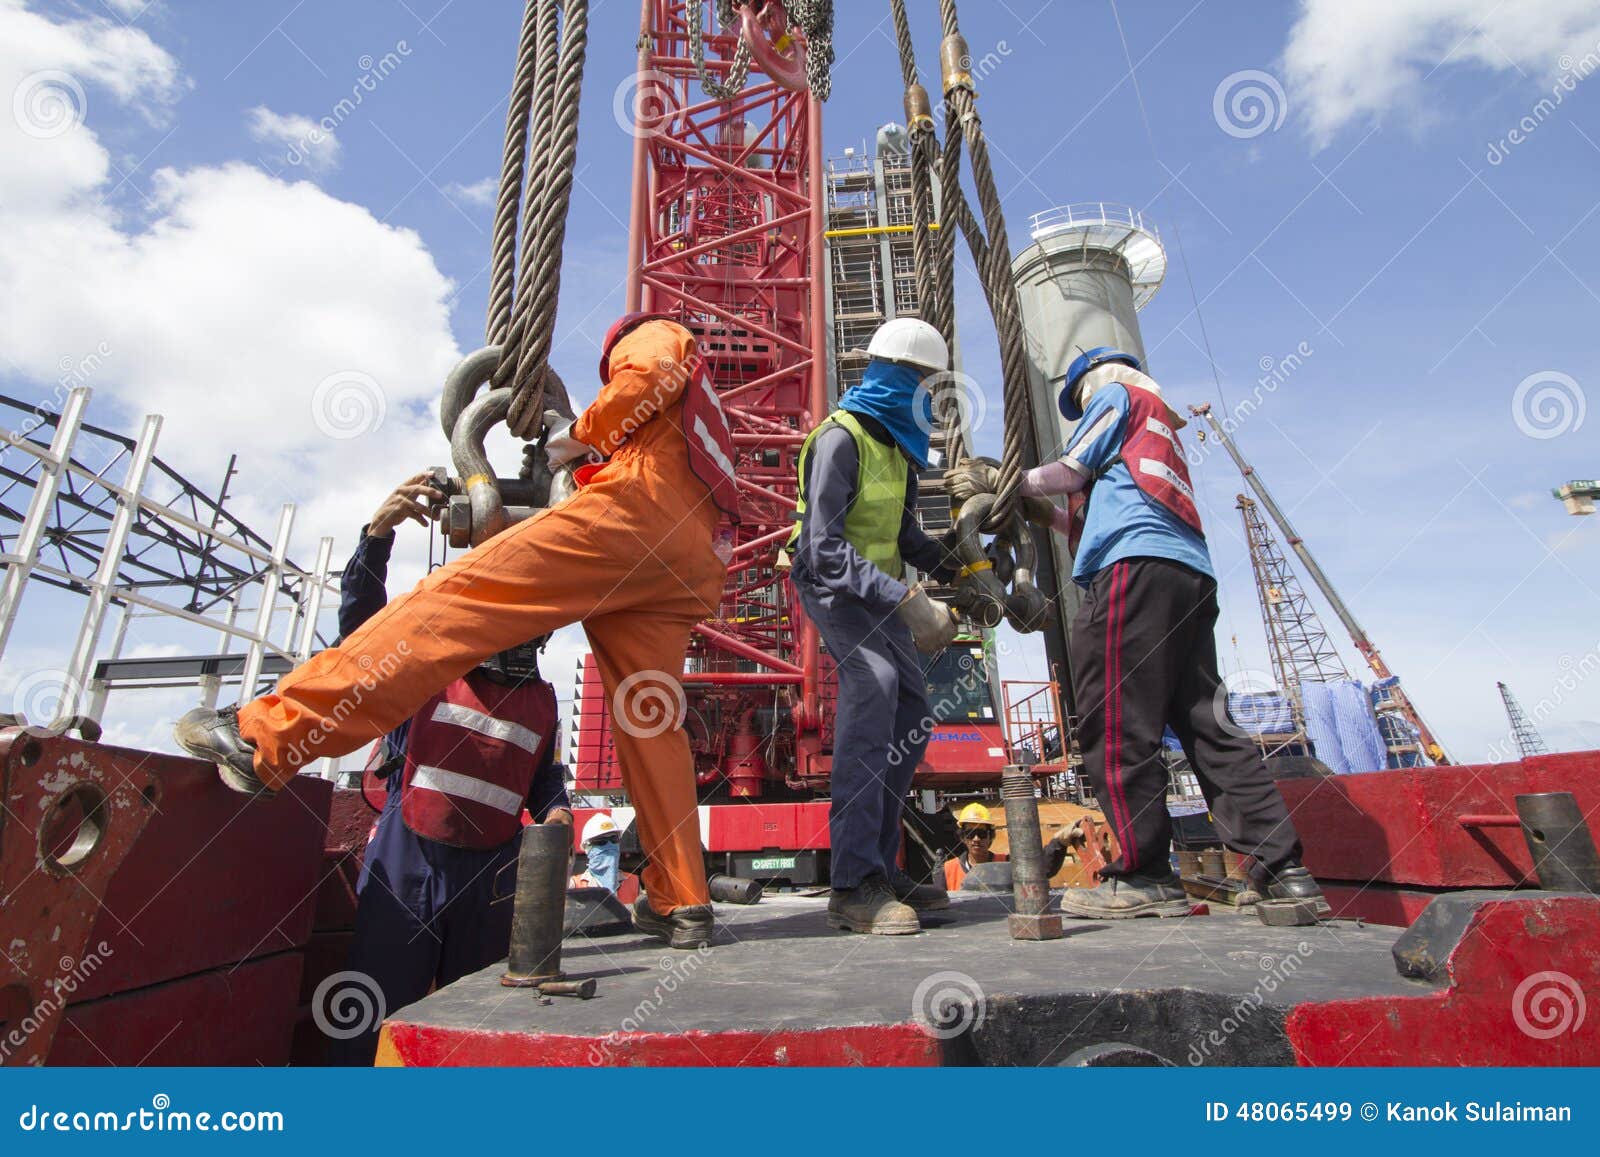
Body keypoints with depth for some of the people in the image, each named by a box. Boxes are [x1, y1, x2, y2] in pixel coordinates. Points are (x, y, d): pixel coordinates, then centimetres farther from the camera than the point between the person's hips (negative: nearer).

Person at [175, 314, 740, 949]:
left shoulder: (656, 334, 23)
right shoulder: (701, 420, 45)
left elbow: (647, 375, -2)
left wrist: (580, 436, 7)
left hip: (632, 512, -8)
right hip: (689, 567, 8)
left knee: (454, 601, -15)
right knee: (650, 724, 4)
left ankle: (267, 735, -23)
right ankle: (682, 903, 5)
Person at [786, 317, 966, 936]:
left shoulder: (896, 443, 10)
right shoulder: (840, 439, -20)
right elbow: (826, 550, -29)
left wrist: (958, 570, 1)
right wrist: (908, 600, -38)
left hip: (879, 587, 10)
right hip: (831, 584, -9)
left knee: (910, 711, 4)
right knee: (871, 682, -32)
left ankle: (880, 866, 13)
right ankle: (854, 885, -32)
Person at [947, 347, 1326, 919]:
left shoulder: (1116, 393, 15)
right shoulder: (1163, 429, 38)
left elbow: (1068, 472, 7)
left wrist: (997, 481, 19)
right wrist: (1043, 513, 34)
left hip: (1138, 568, -9)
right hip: (1191, 574, 9)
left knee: (1116, 726, -10)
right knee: (1205, 722, 4)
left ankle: (1146, 876, -9)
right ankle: (1284, 870, 1)